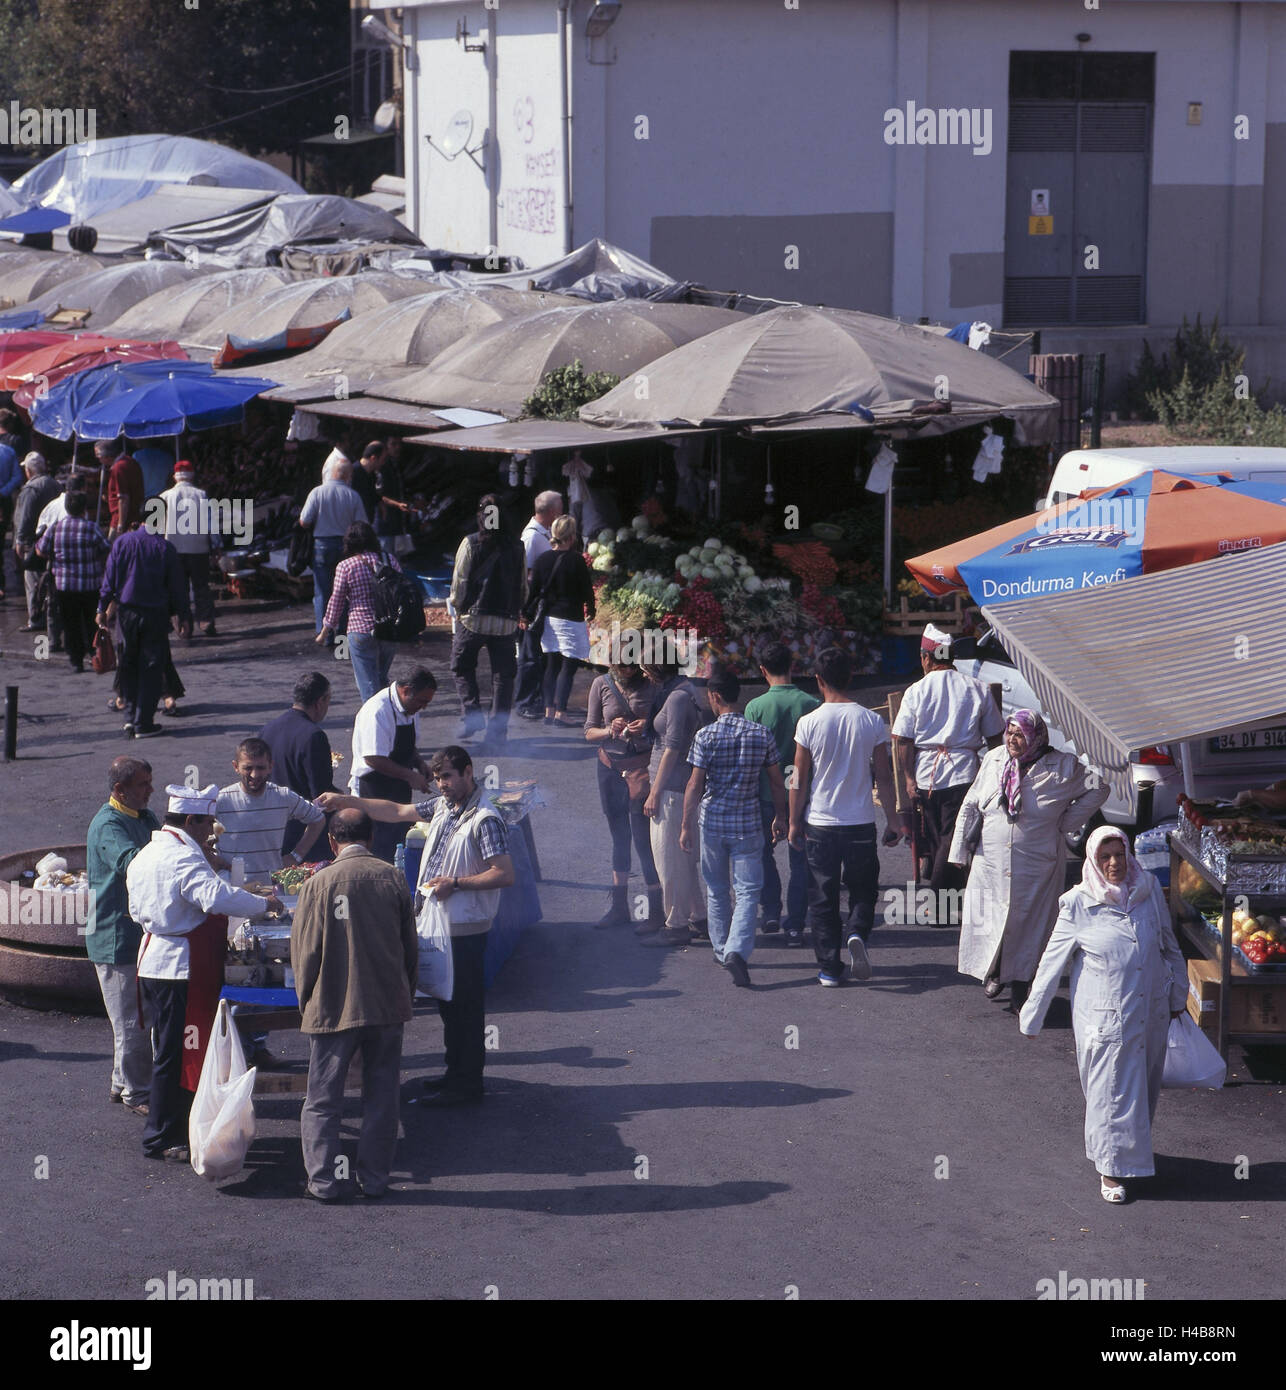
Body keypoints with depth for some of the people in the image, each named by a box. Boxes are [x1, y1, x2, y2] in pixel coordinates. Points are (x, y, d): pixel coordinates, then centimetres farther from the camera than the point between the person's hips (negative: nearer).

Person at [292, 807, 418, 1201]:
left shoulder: (319, 884, -9)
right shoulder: (393, 879, -3)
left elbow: (304, 951, -4)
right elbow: (411, 948, 5)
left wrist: (307, 1002, 12)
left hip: (334, 1008, -2)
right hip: (388, 1006, 2)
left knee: (323, 1099, 8)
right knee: (381, 1095, 12)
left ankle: (324, 1180, 7)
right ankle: (375, 1178, 16)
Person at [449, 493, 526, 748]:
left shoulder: (471, 543, -7)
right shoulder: (516, 546, 3)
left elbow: (459, 581, -5)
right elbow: (523, 586, 8)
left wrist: (458, 608, 11)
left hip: (473, 618, -2)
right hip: (507, 621, 2)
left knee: (462, 667, 15)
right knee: (503, 674, 9)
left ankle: (471, 715, -1)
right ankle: (498, 730, 7)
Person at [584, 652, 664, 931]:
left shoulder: (651, 685, -4)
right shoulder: (601, 685, 3)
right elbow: (589, 732, 6)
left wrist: (646, 729, -17)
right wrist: (611, 731, -14)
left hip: (641, 766, -4)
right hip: (610, 767, 4)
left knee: (643, 837, -8)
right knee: (619, 836, 14)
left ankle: (657, 911, -2)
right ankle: (619, 907, 23)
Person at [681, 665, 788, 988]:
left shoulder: (705, 736, -9)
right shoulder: (761, 734, -3)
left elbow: (695, 785, -9)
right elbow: (777, 782, 4)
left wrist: (687, 826, -2)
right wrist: (780, 817, 17)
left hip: (712, 822, 0)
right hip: (748, 824, 0)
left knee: (716, 890, 16)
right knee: (747, 891, 1)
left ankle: (722, 950, 26)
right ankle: (737, 950, -18)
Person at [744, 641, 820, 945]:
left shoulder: (756, 707, -11)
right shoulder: (811, 704, -7)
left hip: (767, 793, -1)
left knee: (762, 851, 20)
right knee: (800, 858, 10)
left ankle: (771, 912, 11)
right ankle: (795, 925, 9)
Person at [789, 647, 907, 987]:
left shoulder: (809, 723, -8)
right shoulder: (872, 722, -4)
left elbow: (800, 779, -3)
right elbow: (884, 777, 1)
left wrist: (794, 822, 8)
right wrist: (892, 821, 10)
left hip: (820, 823, -1)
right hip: (861, 823, 1)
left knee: (822, 899, 8)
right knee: (863, 890, 16)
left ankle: (829, 968, 8)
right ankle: (857, 933, -11)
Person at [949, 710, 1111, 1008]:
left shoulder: (1062, 767, -6)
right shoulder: (994, 761, 3)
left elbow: (1097, 788, 5)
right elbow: (971, 806, 10)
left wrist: (1065, 822, 0)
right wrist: (960, 849, 7)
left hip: (1036, 867, -2)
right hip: (992, 862, 3)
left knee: (1027, 925, 1)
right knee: (989, 918, 5)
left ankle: (1019, 988, 14)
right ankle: (994, 972, 30)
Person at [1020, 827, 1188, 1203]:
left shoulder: (1149, 889, 0)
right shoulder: (1078, 905, -10)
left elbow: (1169, 944, 12)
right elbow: (1053, 961, -4)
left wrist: (1177, 994, 17)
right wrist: (1031, 1016, -1)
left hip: (1151, 1011, 4)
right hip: (1105, 1013, -4)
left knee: (1144, 1084, 14)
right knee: (1110, 1087, 1)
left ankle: (1133, 1143, 36)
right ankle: (1111, 1167, 12)